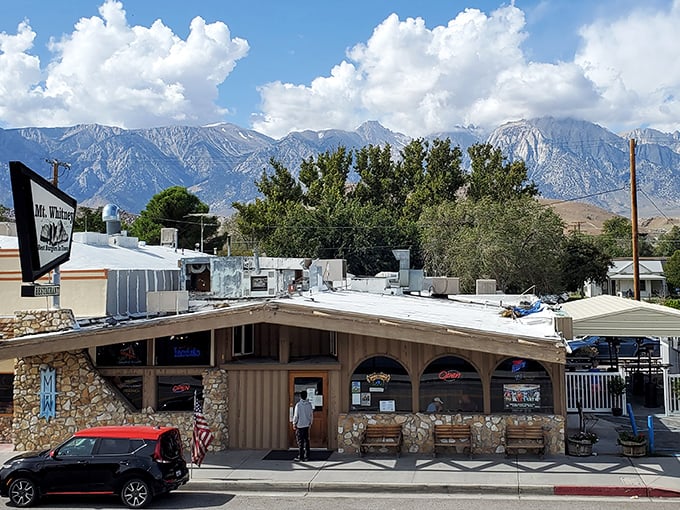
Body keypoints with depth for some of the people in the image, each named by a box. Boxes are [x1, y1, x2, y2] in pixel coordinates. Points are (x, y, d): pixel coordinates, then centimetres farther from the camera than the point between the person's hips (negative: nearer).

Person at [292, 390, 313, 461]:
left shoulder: (298, 404, -13)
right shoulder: (309, 404, 0)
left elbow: (296, 415, -10)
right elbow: (311, 415, 7)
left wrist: (294, 423, 1)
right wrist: (310, 423, 19)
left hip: (300, 425, -4)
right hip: (307, 425, 4)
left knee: (300, 441, 1)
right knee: (306, 441, 10)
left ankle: (300, 456, 2)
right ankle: (306, 456, 11)